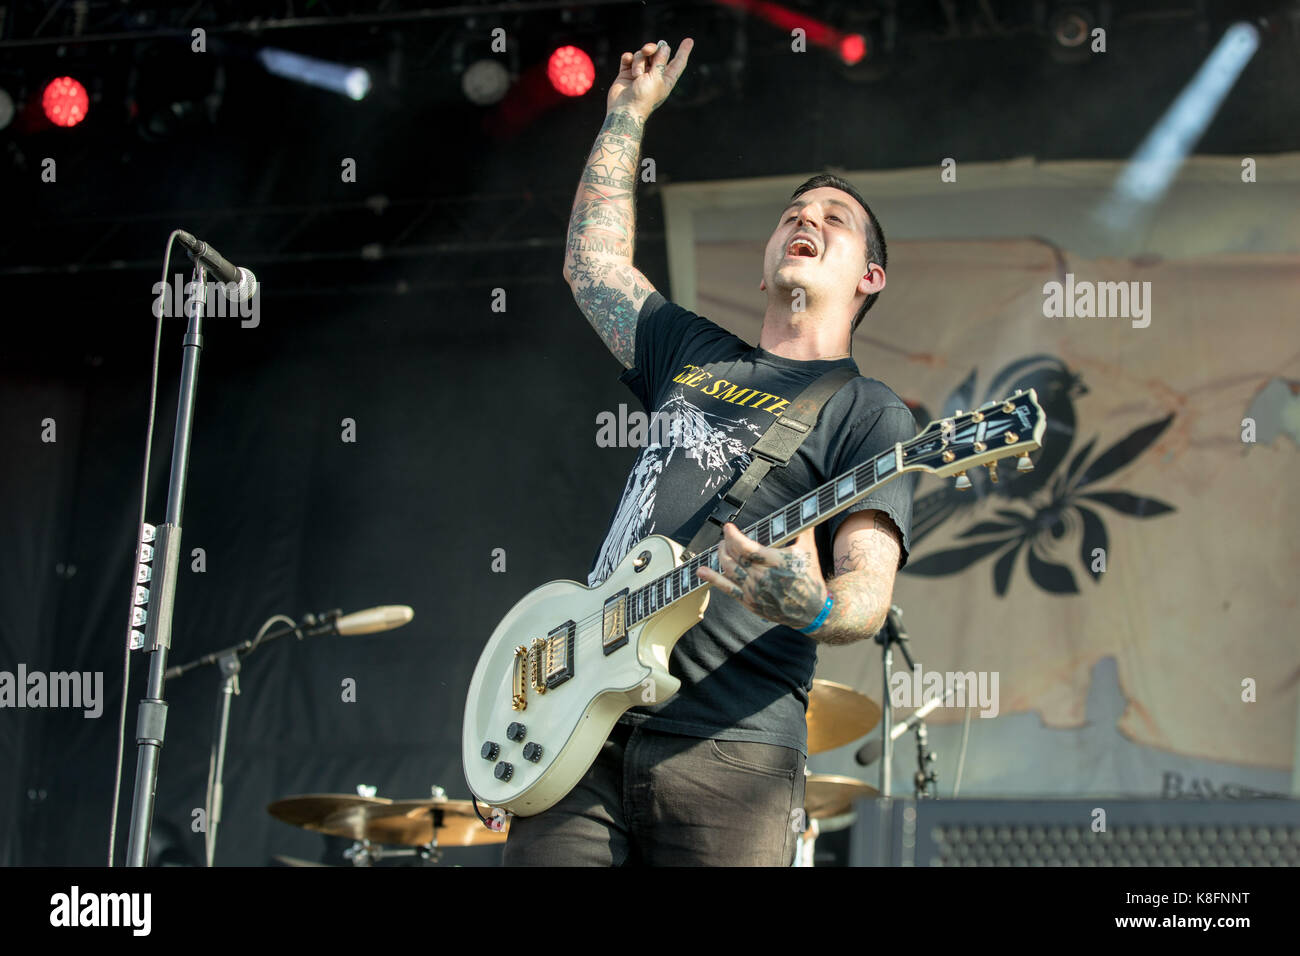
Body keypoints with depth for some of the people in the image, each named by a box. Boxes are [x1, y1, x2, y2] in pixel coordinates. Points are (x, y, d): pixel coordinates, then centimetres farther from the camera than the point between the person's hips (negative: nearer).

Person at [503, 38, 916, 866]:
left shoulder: (869, 414, 4)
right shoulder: (695, 358, 23)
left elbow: (866, 599, -7)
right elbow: (593, 257, 35)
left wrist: (809, 606, -30)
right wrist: (629, 113, 39)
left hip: (728, 751, -5)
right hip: (582, 731, 5)